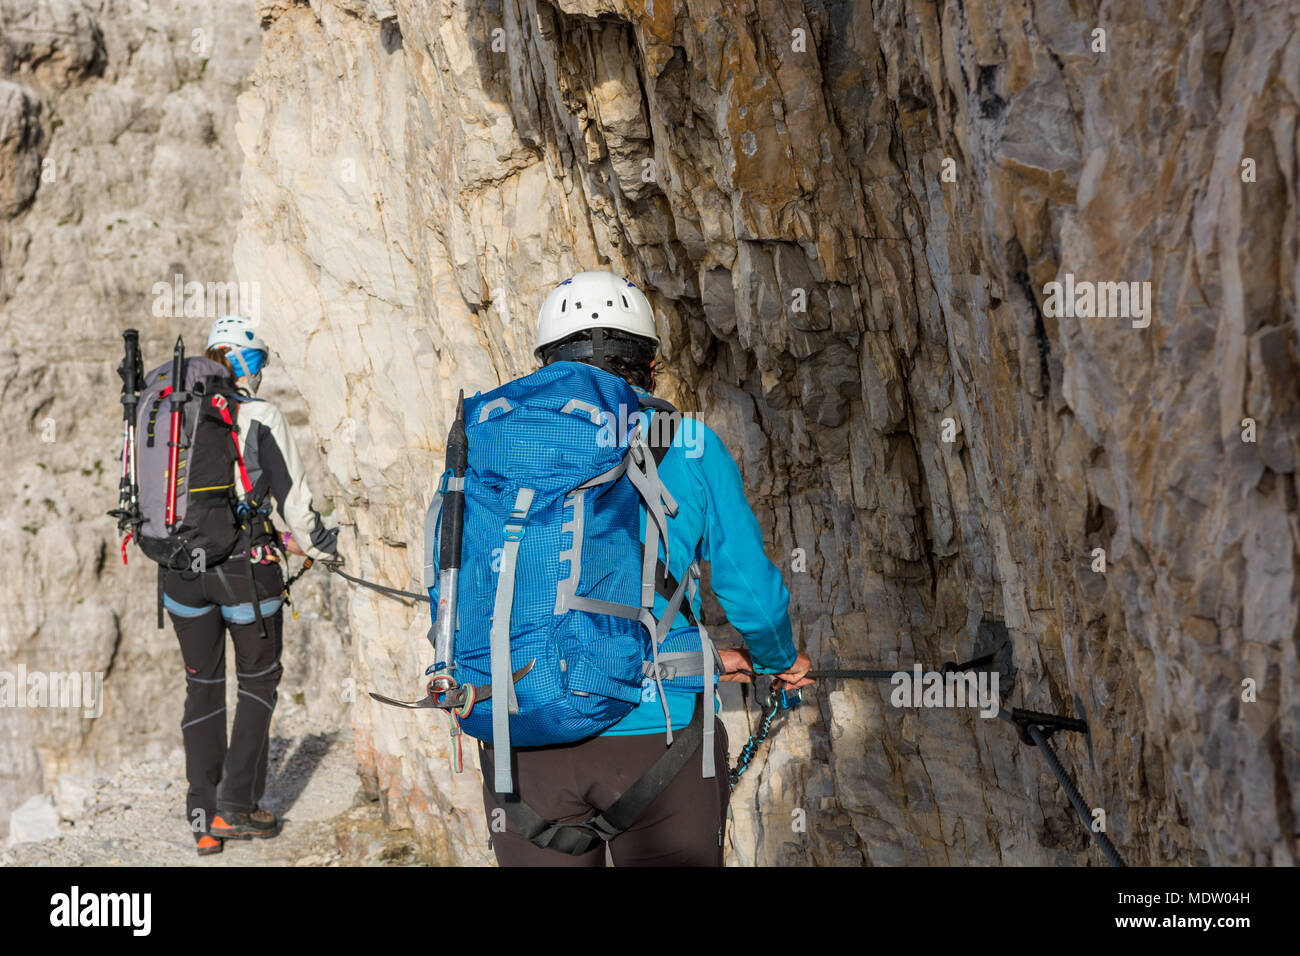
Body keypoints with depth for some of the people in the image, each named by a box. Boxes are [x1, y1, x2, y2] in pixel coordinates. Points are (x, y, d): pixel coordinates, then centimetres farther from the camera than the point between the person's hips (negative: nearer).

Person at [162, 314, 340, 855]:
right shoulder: (259, 417, -10)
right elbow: (293, 496, -9)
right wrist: (320, 545, 9)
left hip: (180, 567, 4)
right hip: (244, 567, -4)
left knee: (202, 686, 15)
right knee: (258, 682, 15)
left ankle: (204, 820, 16)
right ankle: (235, 806, 10)